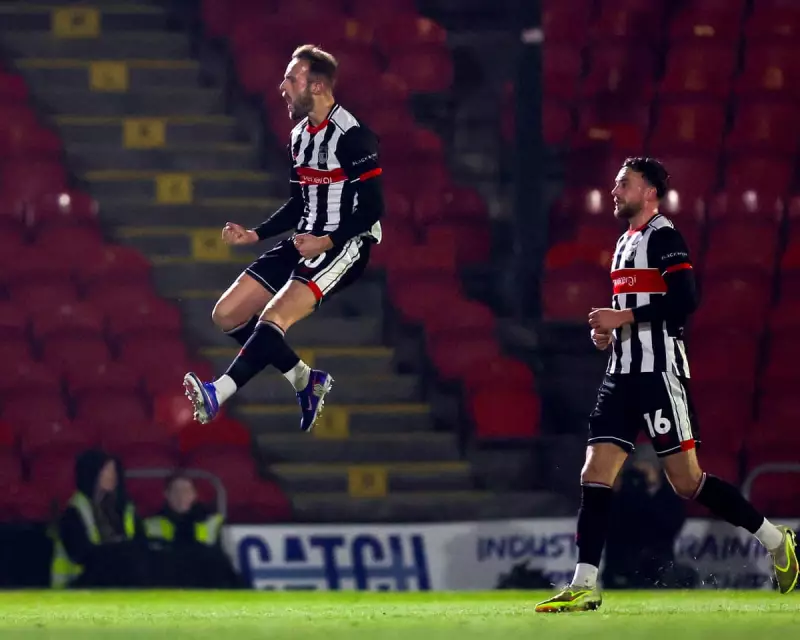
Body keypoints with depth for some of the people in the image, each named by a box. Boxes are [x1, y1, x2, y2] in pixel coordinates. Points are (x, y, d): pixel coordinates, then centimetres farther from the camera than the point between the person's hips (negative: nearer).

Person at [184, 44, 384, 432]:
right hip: (305, 242, 9)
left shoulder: (351, 136, -15)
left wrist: (327, 242, -26)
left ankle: (217, 395, -36)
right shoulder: (300, 136, 13)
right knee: (227, 315, 1)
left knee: (274, 316, -29)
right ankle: (307, 382, 7)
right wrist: (254, 235, 10)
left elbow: (371, 210, -16)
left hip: (346, 246, -9)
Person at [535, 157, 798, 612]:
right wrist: (611, 331, 12)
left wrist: (623, 317, -18)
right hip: (624, 374, 9)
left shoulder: (663, 237, -8)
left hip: (660, 372, -9)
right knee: (595, 476, -2)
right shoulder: (626, 243, 20)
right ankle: (584, 587, -5)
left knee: (686, 481, -6)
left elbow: (685, 300, -20)